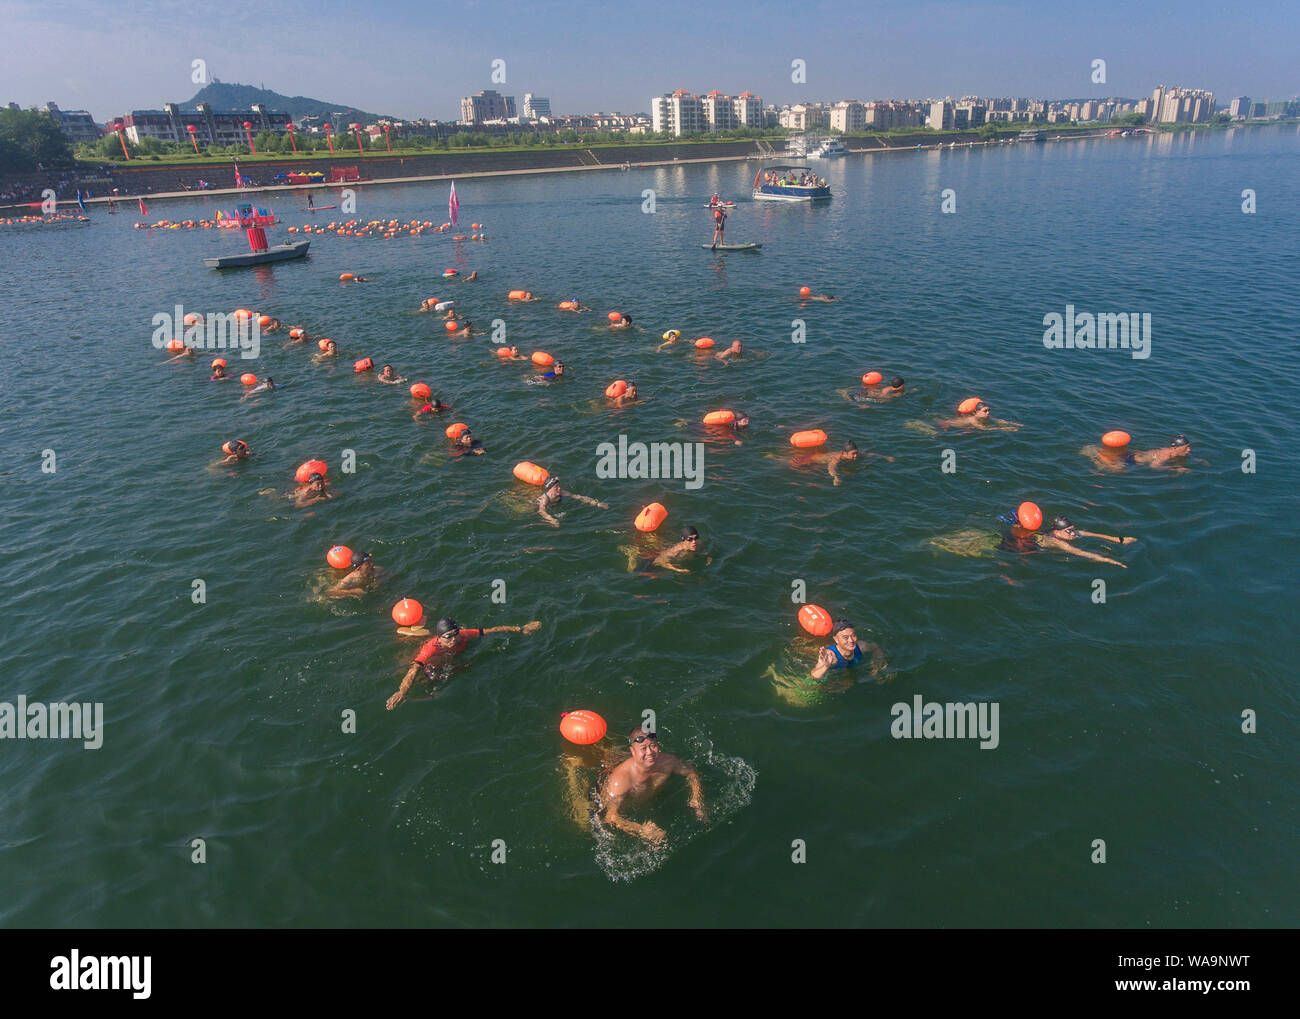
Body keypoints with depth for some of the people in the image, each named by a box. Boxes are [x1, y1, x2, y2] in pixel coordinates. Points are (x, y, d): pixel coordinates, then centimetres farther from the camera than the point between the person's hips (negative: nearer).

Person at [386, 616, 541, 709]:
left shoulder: (463, 635, -34)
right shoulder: (431, 648, -45)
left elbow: (490, 630, -26)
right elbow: (414, 670, -57)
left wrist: (520, 629, -24)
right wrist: (402, 692, -75)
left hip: (457, 657, 4)